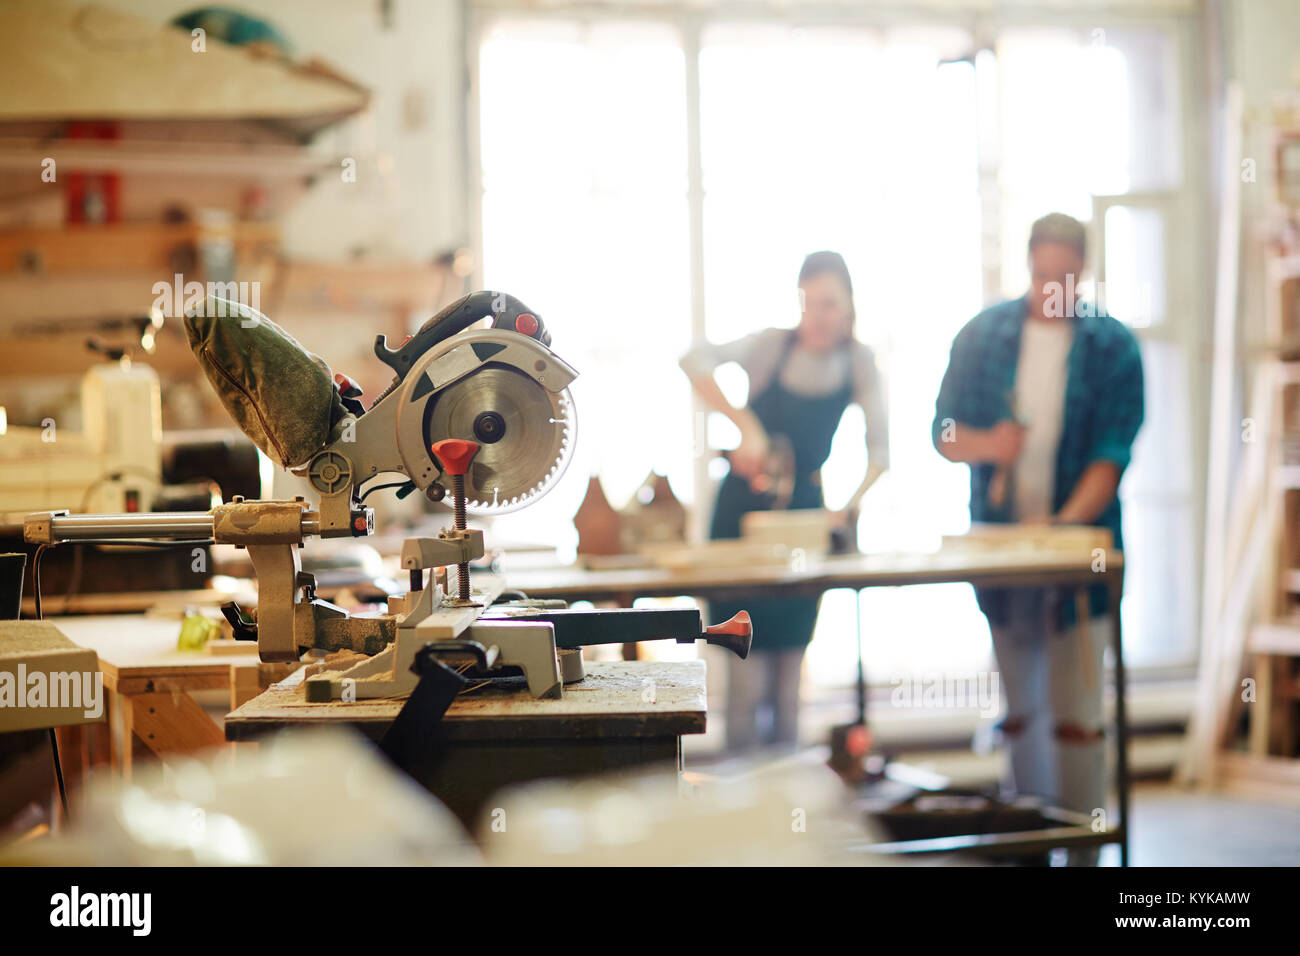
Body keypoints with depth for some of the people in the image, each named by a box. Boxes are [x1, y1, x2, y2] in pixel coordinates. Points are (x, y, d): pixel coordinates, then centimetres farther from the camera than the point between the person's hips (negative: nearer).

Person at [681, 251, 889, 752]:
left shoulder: (859, 362, -3)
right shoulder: (773, 345, -13)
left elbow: (880, 447, -8)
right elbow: (694, 360, -29)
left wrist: (852, 503, -26)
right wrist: (745, 423, -39)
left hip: (805, 508, 4)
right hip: (745, 507, -3)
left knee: (792, 650, 10)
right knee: (750, 662, -6)